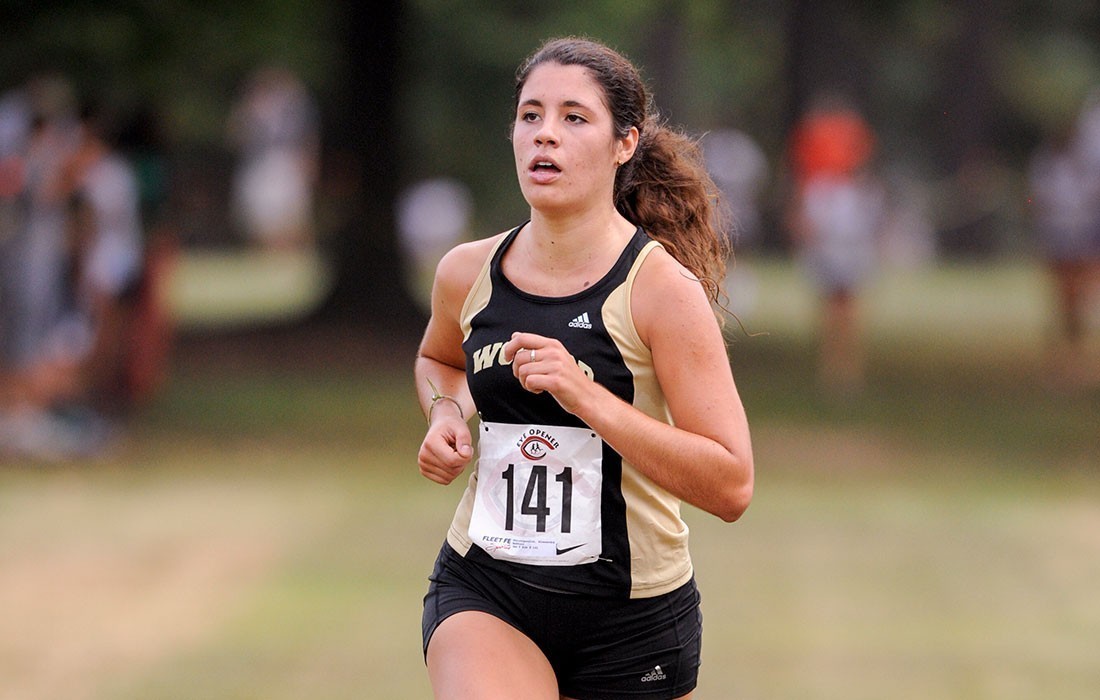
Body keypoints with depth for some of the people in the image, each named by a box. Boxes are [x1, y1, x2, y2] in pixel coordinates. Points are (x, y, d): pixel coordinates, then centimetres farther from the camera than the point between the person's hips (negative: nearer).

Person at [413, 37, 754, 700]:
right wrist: (447, 412, 3)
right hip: (483, 592, 2)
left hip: (631, 614, -2)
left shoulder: (662, 289, -13)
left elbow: (731, 485, -18)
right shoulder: (467, 273, 1)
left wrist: (586, 398, -26)